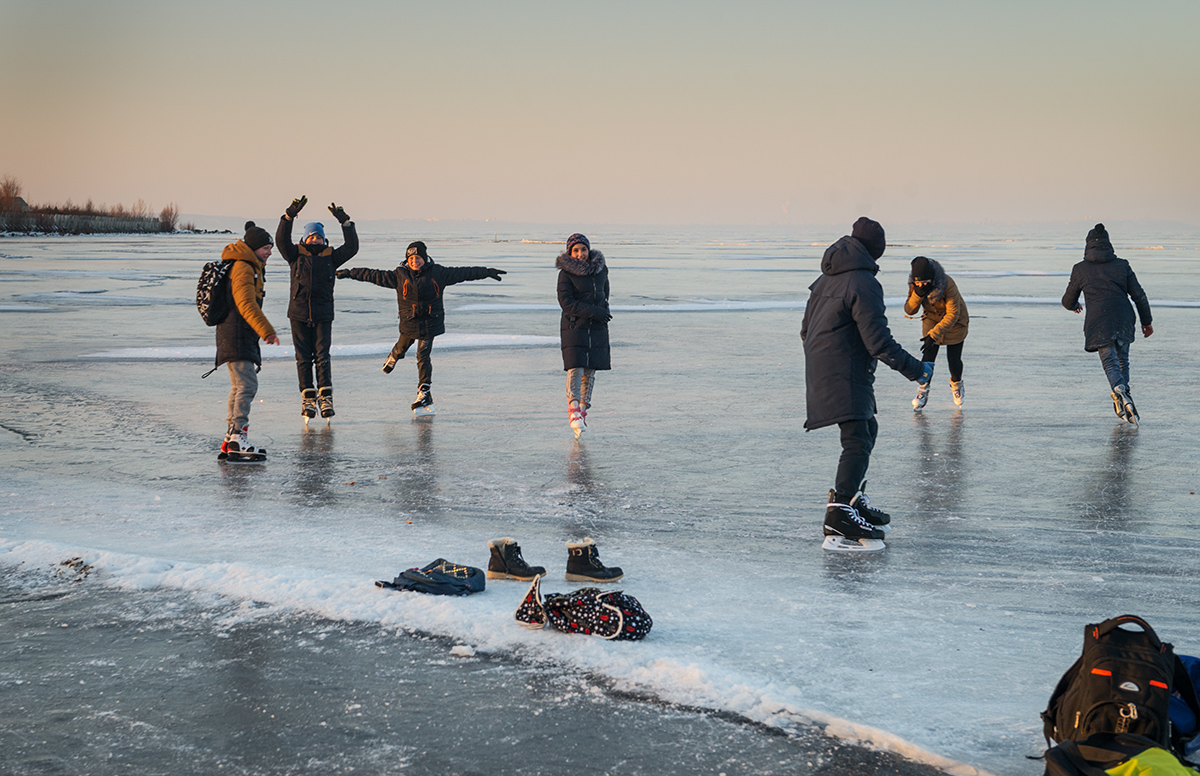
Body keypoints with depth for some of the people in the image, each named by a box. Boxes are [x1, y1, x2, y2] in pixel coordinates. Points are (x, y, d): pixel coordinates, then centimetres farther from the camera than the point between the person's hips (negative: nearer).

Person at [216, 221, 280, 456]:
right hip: (237, 336, -11)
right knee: (247, 384, -17)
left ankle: (231, 437, 20)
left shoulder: (251, 267, 20)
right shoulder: (243, 268, -15)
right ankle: (237, 435, -22)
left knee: (240, 385, 15)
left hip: (242, 337, 11)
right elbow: (246, 304, -25)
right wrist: (266, 331, -31)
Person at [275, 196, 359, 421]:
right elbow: (281, 240, -7)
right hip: (299, 314, 0)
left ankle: (325, 398, -4)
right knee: (303, 358, 2)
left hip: (323, 314, 0)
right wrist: (289, 216, -17)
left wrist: (346, 223, -9)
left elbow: (351, 247, -1)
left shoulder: (331, 257, 9)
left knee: (322, 356, -5)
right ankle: (308, 399, 7)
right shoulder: (296, 255, 7)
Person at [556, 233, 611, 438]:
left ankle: (583, 408, 13)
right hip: (574, 326, -5)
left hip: (597, 328, 5)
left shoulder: (601, 269, 7)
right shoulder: (566, 273, -8)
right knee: (575, 368, -14)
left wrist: (604, 311, 7)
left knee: (591, 370, 4)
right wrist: (594, 312, -19)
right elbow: (566, 302, -15)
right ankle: (573, 411, -12)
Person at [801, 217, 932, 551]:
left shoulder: (826, 279, 13)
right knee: (857, 442, -15)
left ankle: (851, 497, 28)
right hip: (845, 377, -10)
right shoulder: (863, 284, -16)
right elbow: (879, 342, -19)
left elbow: (806, 330, 21)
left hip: (821, 370, 10)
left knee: (867, 429, 23)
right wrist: (916, 370, -11)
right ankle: (840, 513, -26)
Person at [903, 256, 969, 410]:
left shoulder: (948, 284, -36)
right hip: (931, 321, 3)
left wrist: (934, 335, -41)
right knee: (928, 357, -9)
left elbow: (953, 314, -34)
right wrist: (917, 294, -39)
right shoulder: (915, 286, -21)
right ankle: (923, 390, 10)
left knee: (954, 359, 2)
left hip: (954, 323, -3)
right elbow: (909, 310, -18)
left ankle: (956, 384, 33)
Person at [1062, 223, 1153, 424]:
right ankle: (1122, 403, 19)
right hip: (1124, 320, 2)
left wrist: (1075, 306, 36)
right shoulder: (1122, 265, 8)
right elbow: (1139, 295, 5)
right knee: (1122, 359, 20)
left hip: (1098, 323, -2)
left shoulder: (1080, 269, 5)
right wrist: (1146, 321, 13)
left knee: (1110, 363, -6)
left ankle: (1121, 393, -35)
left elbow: (1068, 301, 13)